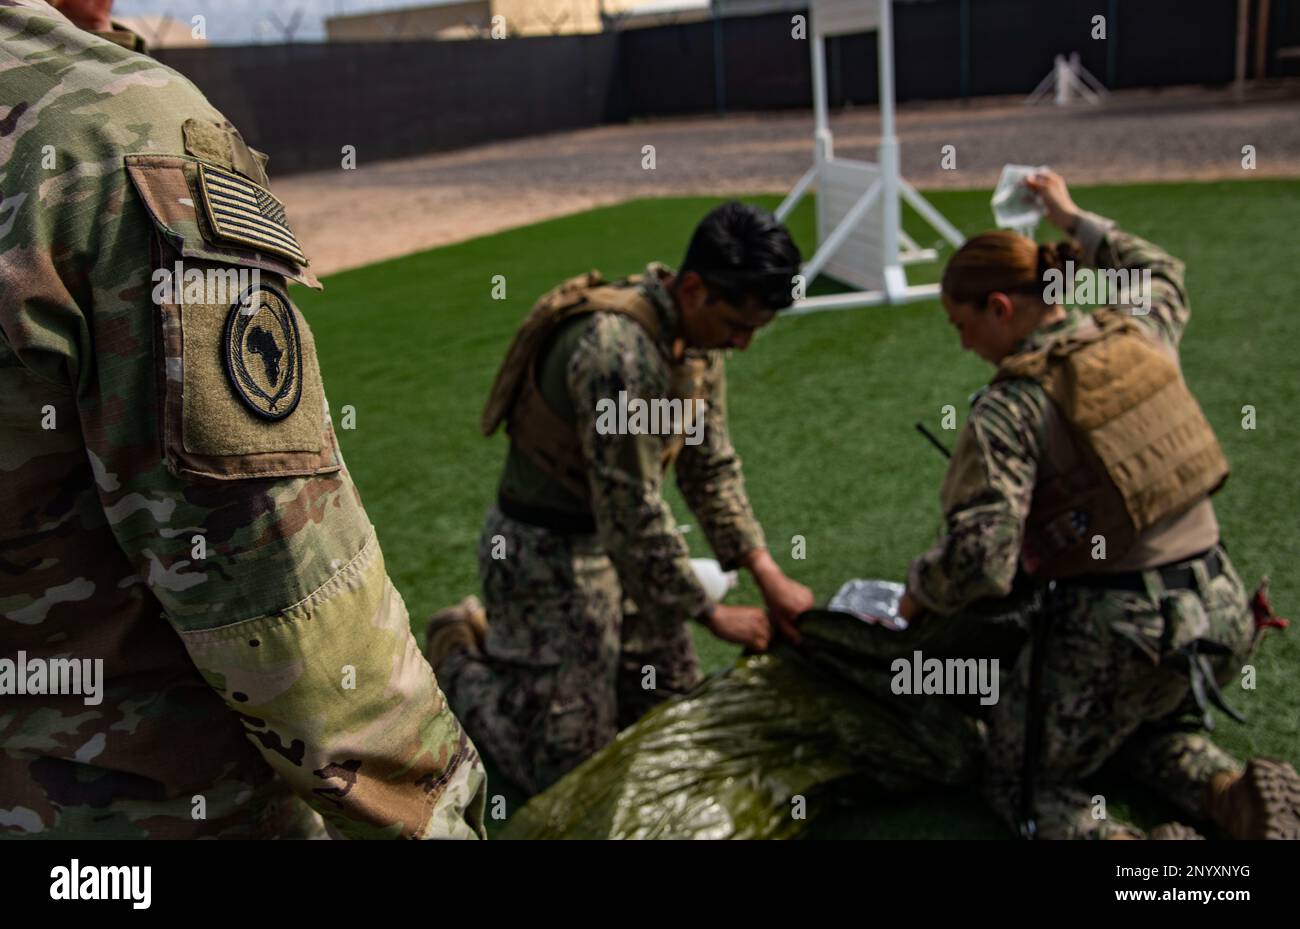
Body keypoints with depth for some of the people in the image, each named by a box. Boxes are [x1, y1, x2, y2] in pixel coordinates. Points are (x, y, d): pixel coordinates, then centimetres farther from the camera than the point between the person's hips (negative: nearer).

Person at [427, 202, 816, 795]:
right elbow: (633, 516, -28)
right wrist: (712, 615, -16)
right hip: (547, 551, -9)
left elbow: (711, 467, 6)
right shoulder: (619, 351, -32)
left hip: (614, 536, 9)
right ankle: (461, 661, 19)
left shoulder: (697, 331, -3)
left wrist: (769, 576, -1)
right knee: (571, 767, -4)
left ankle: (504, 638, 28)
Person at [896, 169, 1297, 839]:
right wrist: (1074, 221, 35)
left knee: (1019, 784, 16)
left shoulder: (1010, 409, -16)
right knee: (1149, 730, 36)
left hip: (1113, 632, -7)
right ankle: (1233, 795, 6)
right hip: (1221, 610, 7)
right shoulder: (1139, 331, 3)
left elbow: (979, 559, -24)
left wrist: (918, 594, -4)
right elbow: (1159, 273, 29)